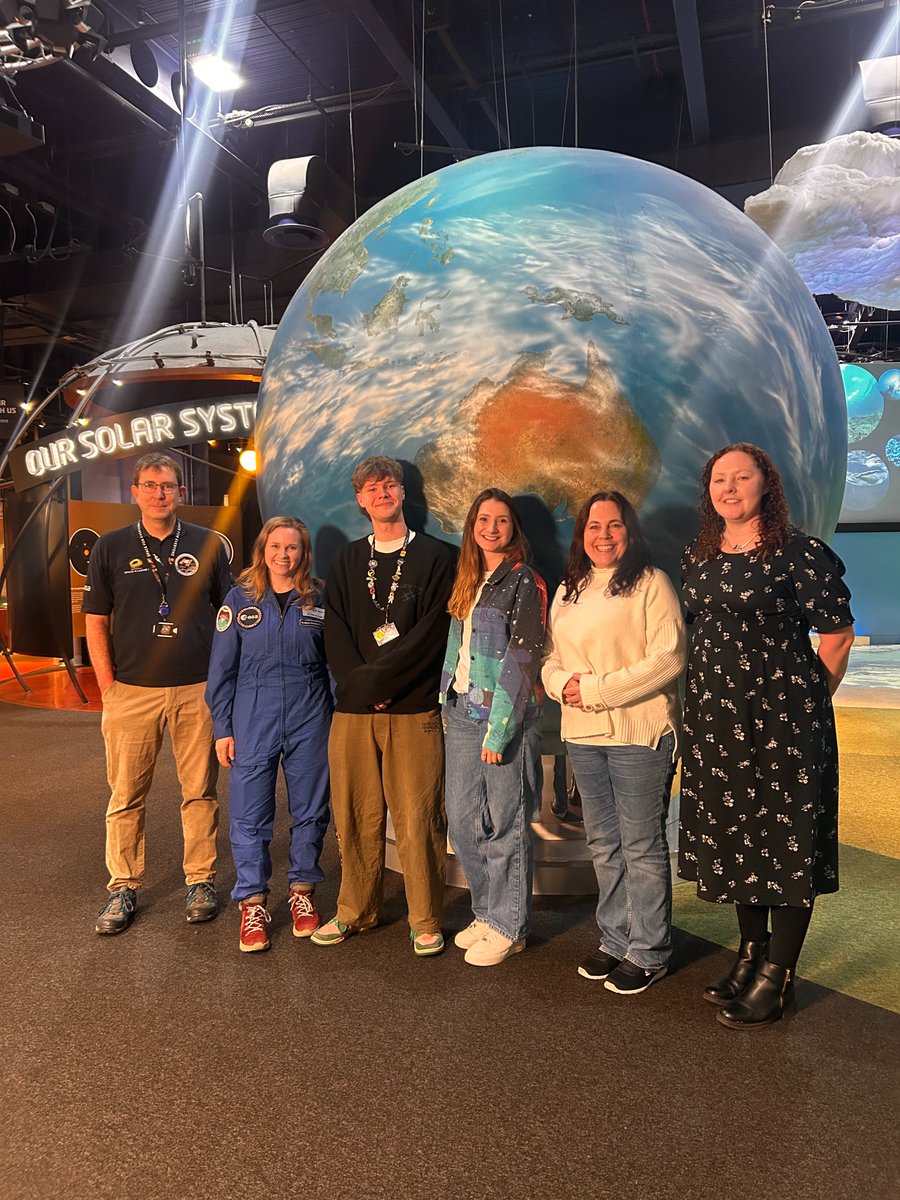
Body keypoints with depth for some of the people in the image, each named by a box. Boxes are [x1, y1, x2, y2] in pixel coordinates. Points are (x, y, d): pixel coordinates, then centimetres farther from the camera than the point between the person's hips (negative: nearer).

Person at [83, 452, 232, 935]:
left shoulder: (209, 545, 6)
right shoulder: (111, 547, 5)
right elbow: (96, 622, 5)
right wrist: (108, 687, -1)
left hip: (197, 689, 0)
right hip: (131, 691, 0)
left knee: (200, 791, 7)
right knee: (126, 795, 6)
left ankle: (200, 881, 21)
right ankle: (123, 887, 20)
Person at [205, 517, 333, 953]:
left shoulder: (319, 599, 2)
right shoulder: (240, 599, 2)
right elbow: (222, 669, 3)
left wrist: (337, 719, 2)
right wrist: (222, 728, 0)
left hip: (310, 719, 1)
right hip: (254, 717, 0)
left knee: (310, 811, 9)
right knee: (249, 815, 2)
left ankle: (302, 891, 28)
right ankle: (252, 903, 18)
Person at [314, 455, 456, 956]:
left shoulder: (436, 557, 3)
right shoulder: (347, 562, 15)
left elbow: (430, 633, -7)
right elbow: (335, 633, 6)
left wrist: (377, 678, -11)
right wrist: (359, 682, -9)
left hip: (414, 709, -3)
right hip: (353, 709, 4)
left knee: (419, 818, 0)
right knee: (355, 816, 9)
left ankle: (426, 920, 15)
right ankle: (356, 910, 26)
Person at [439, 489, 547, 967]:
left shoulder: (523, 583, -8)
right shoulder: (467, 582, 15)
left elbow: (520, 660, -14)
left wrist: (499, 728, -18)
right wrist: (448, 705, 10)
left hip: (502, 715, -7)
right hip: (462, 713, 7)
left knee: (505, 824, 2)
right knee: (463, 822, 11)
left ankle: (509, 926, 17)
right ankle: (486, 913, 28)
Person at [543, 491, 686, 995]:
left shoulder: (651, 583, -6)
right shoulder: (568, 591, 14)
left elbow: (669, 657, -15)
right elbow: (551, 657, 16)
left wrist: (598, 689, -17)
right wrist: (562, 681, -7)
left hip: (639, 733, -6)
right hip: (583, 736, 7)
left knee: (642, 846, 3)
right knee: (604, 845, 16)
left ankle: (648, 953, 18)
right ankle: (616, 941, 31)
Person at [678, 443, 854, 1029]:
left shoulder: (799, 554, -10)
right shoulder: (698, 557, 8)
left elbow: (838, 634, -6)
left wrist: (808, 699, 0)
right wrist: (716, 690, 14)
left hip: (784, 716, -6)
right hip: (718, 716, 6)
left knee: (787, 840, 3)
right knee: (733, 835, 14)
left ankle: (778, 975, 17)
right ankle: (752, 952, 32)